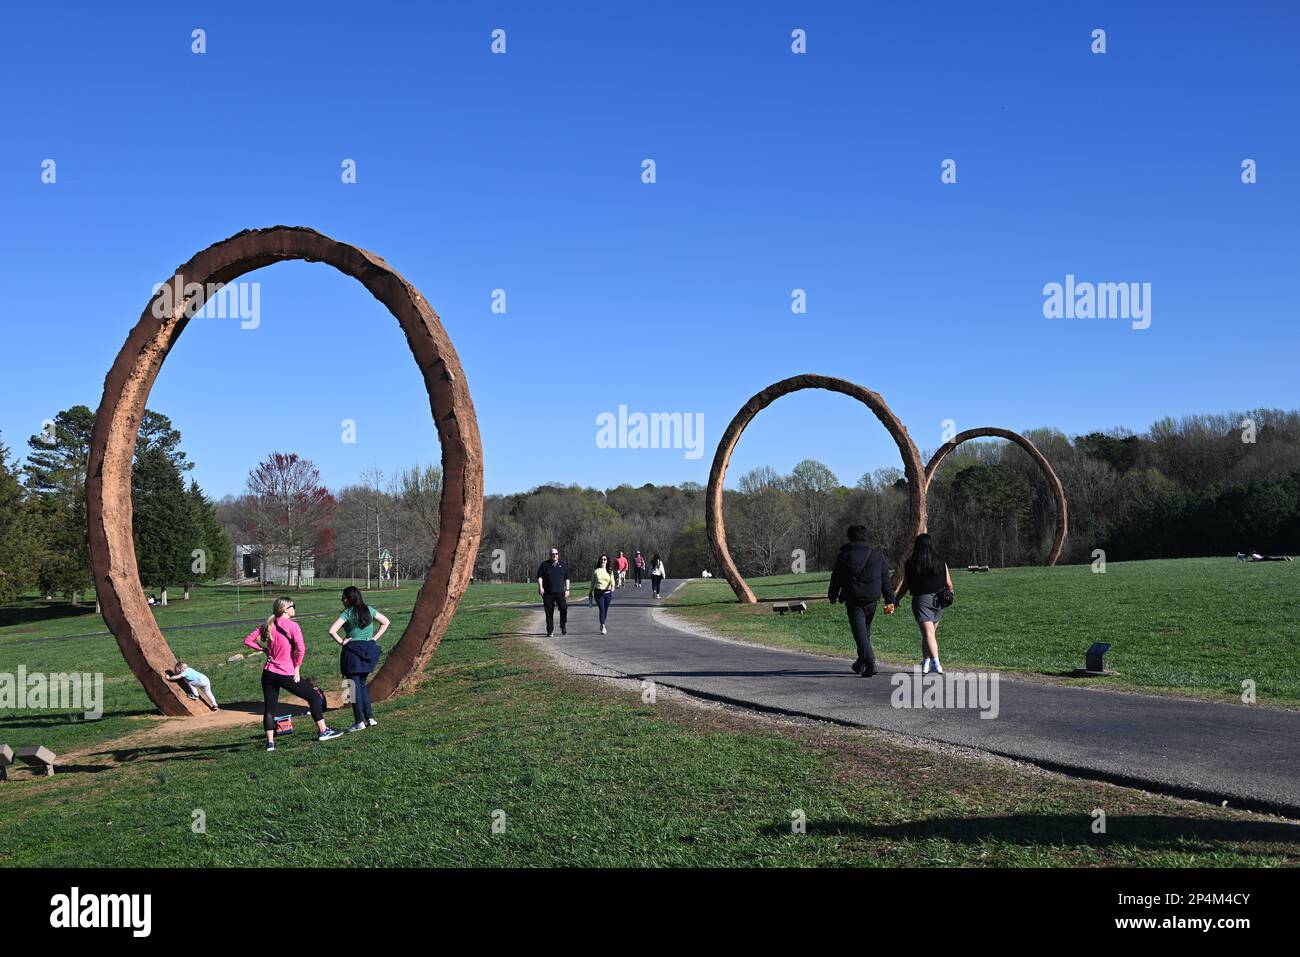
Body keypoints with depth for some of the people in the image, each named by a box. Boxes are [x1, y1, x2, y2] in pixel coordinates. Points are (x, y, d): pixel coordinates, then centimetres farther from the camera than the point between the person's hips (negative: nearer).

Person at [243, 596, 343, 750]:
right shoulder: (292, 625, -10)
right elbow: (301, 649, -20)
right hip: (287, 674, -5)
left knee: (269, 708, 11)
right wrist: (297, 668, -8)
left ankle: (270, 742, 6)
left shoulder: (267, 625, 7)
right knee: (314, 696, 9)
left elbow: (248, 640, 9)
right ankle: (323, 731, 12)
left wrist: (263, 649, 8)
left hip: (269, 673, 5)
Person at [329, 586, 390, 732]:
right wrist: (375, 638, 12)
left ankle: (359, 722, -1)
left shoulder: (347, 613, -9)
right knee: (362, 684, 18)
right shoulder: (369, 610, 7)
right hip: (368, 649, 6)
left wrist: (342, 642, -5)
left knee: (355, 686, -1)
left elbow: (332, 631, -19)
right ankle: (370, 717, 14)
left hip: (353, 650, -6)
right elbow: (386, 622, 17)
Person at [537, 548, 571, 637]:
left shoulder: (563, 565, 13)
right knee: (549, 613, 1)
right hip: (548, 593, 0)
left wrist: (567, 589, 10)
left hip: (560, 592, 0)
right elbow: (539, 576, 6)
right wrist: (540, 587, -7)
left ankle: (563, 626, 3)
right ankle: (550, 631, 9)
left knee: (564, 608, -18)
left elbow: (566, 578, 17)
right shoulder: (544, 565, 8)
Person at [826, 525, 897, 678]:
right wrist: (890, 600, 6)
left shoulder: (843, 556, -2)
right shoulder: (878, 556, 5)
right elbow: (886, 580, 4)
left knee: (860, 633, -5)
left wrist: (832, 596, 22)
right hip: (871, 600, 3)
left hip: (853, 601, -3)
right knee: (866, 632, 19)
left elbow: (836, 579, 6)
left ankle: (870, 664, -21)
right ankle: (861, 664, 28)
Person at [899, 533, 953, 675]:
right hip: (938, 600, 3)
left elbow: (905, 585, 3)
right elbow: (949, 584, 5)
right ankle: (925, 664, 24)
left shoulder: (909, 564, -3)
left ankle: (935, 662, -26)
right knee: (931, 632, 17)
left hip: (920, 599, -3)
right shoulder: (940, 563, 1)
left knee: (928, 633, -9)